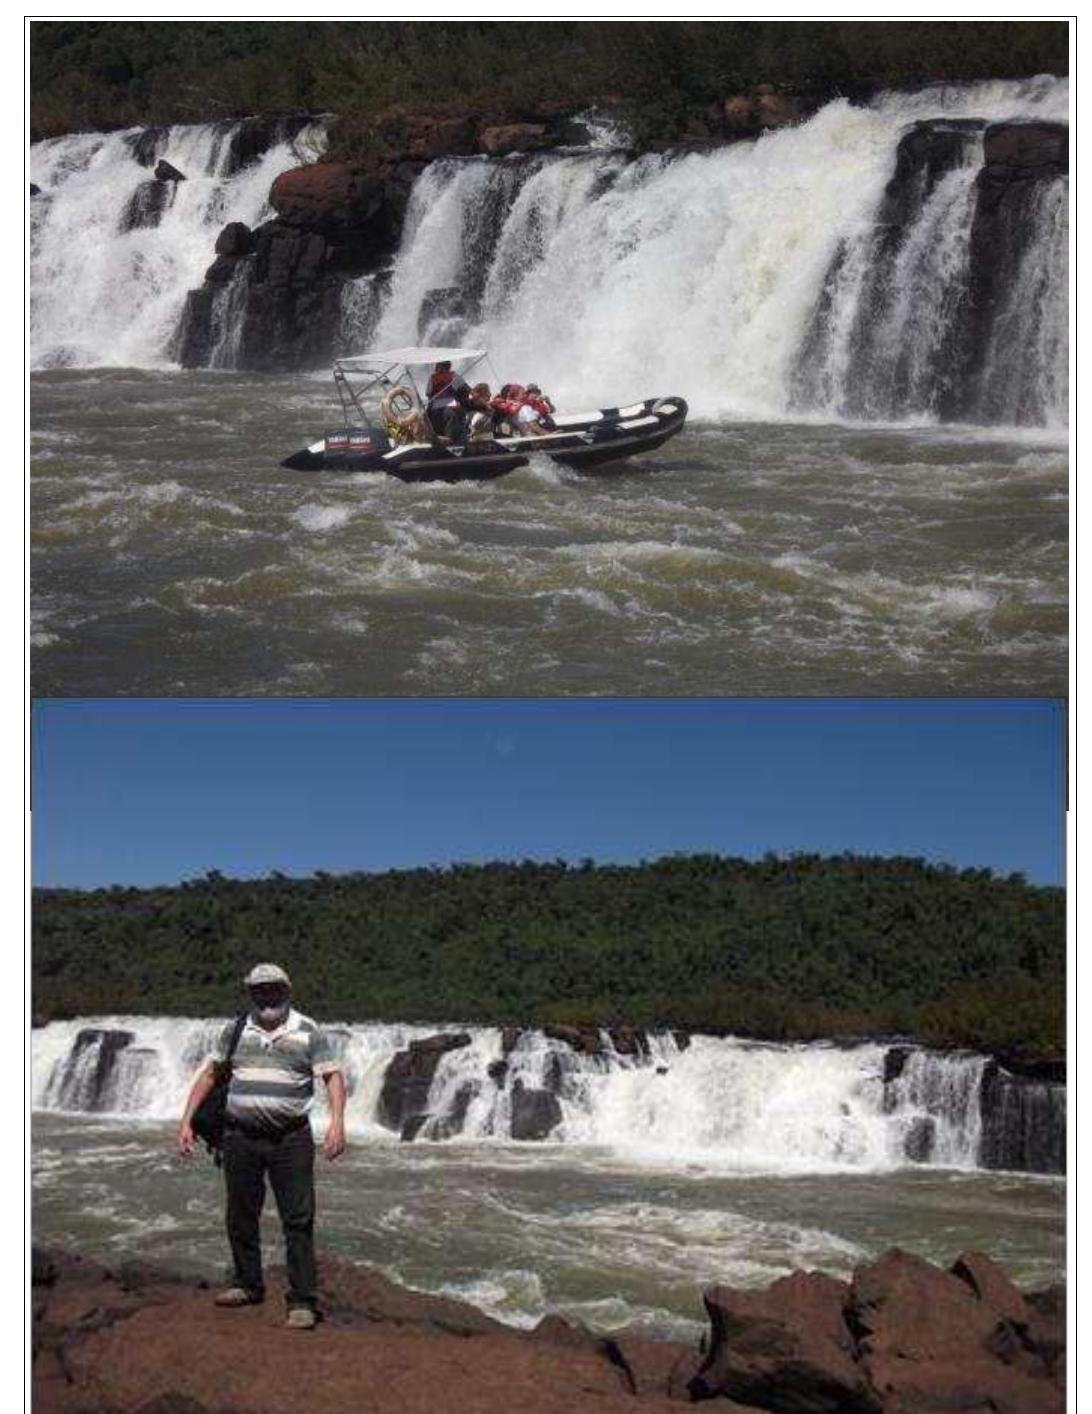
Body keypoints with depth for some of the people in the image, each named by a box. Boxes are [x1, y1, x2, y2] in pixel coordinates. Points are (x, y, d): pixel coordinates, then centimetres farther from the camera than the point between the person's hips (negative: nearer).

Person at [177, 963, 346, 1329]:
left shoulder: (309, 1032, -1)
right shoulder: (235, 1031, 7)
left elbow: (332, 1076, -5)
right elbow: (209, 1074, 11)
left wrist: (337, 1121, -20)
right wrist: (186, 1121, 4)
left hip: (290, 1139, -3)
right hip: (240, 1137, 4)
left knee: (298, 1220, -5)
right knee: (240, 1217, 13)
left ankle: (303, 1300, -2)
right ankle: (248, 1285, 30)